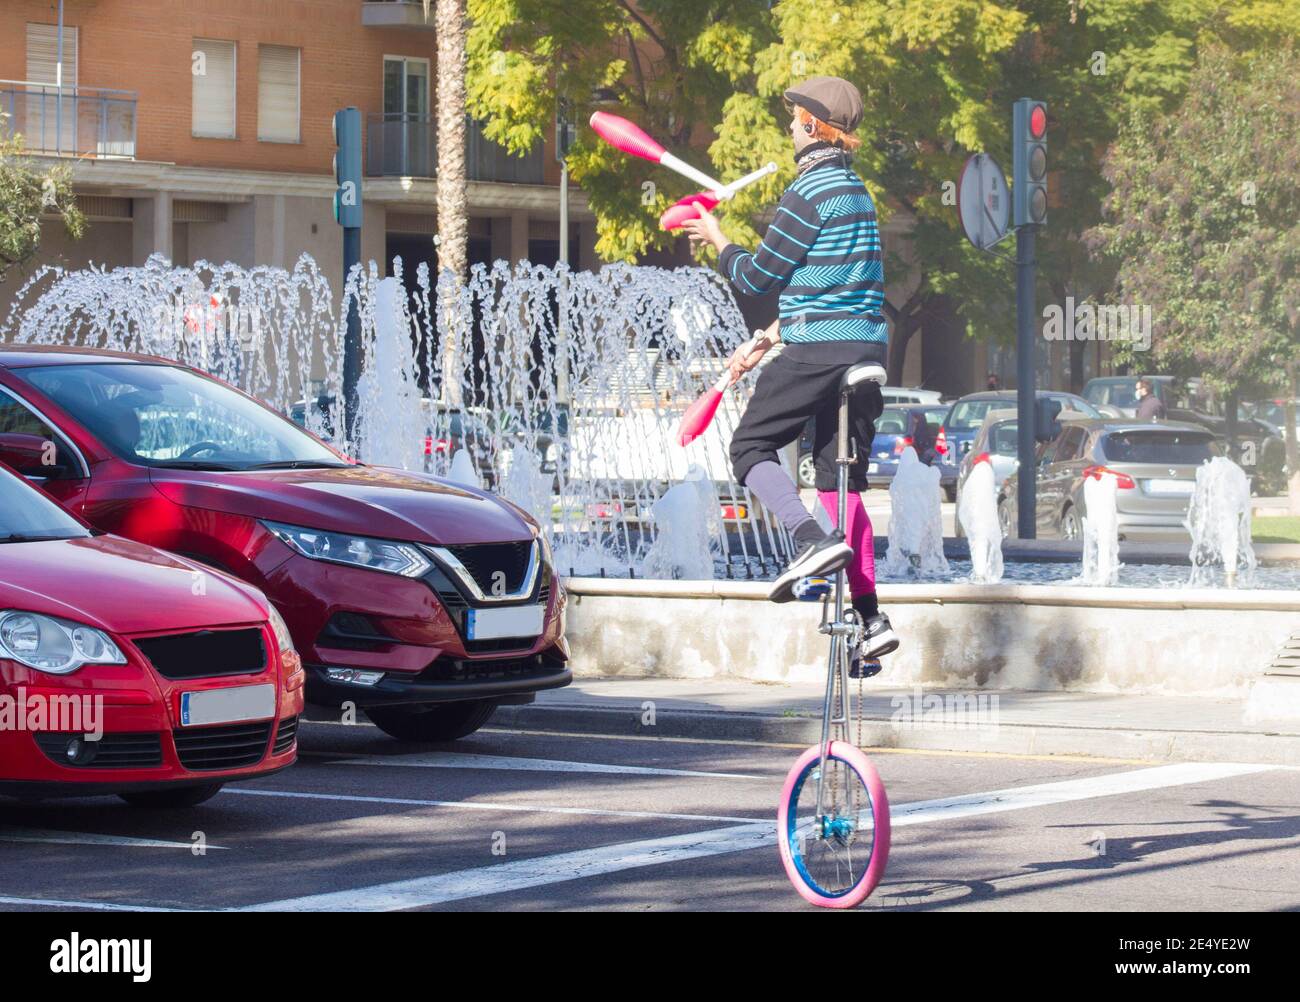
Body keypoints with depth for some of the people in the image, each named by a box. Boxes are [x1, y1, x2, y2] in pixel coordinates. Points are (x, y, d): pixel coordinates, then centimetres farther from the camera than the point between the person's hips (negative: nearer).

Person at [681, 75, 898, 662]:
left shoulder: (811, 192, -10)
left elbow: (757, 277, -6)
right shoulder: (854, 190, 18)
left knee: (750, 446, 4)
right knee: (841, 477, 9)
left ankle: (813, 540, -18)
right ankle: (870, 618, 2)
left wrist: (715, 239, 13)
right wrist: (767, 340, 26)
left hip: (817, 350, -8)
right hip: (865, 345, 8)